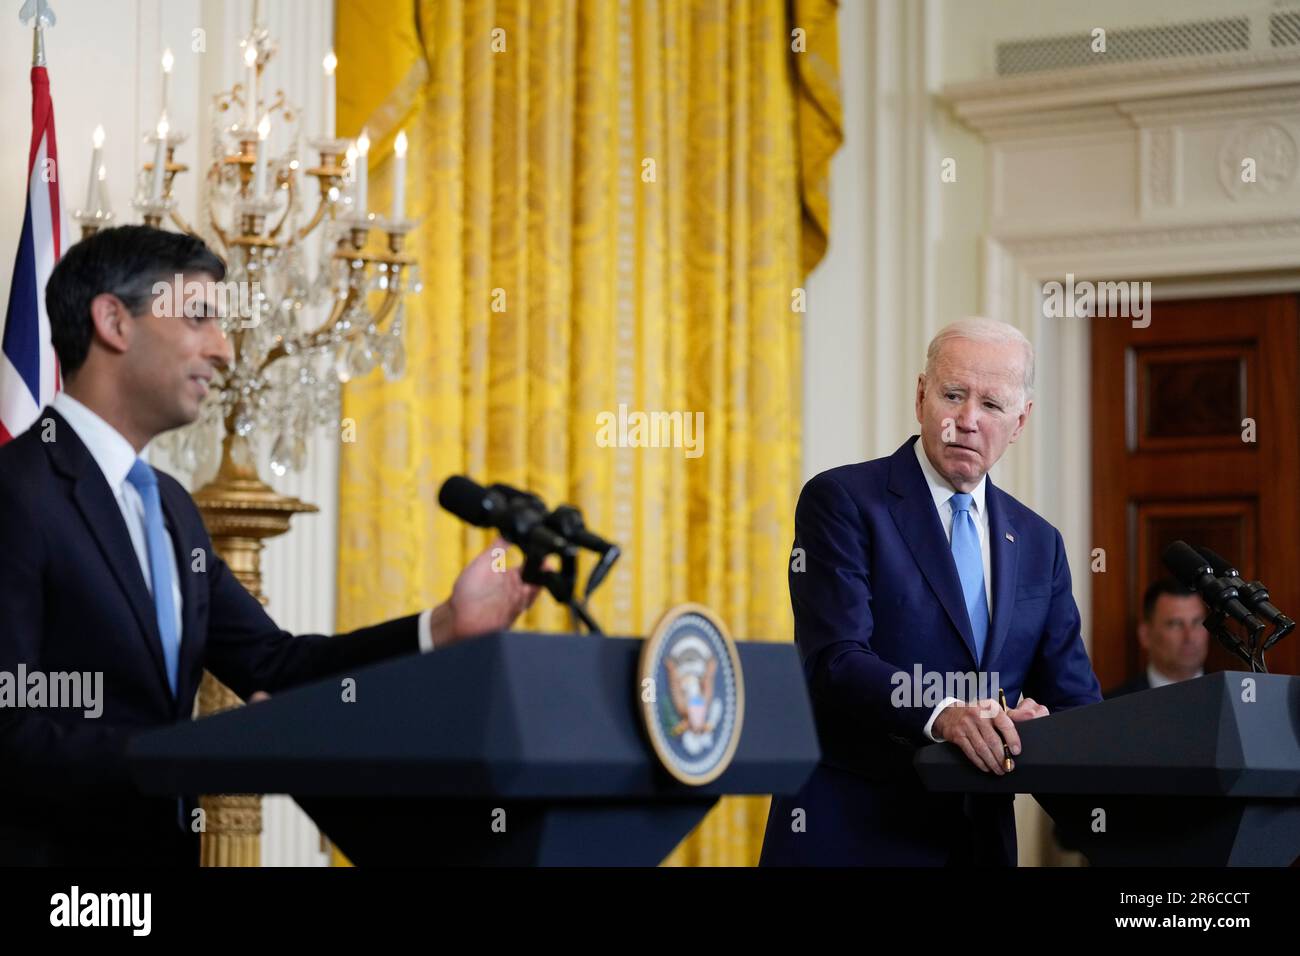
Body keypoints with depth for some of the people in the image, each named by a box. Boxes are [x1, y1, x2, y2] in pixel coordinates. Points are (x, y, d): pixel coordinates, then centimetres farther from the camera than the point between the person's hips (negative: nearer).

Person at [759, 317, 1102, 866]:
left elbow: (1073, 698, 10)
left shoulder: (1038, 544, 13)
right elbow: (834, 660, -15)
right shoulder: (842, 501, -4)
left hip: (981, 838, 5)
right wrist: (940, 714, -32)